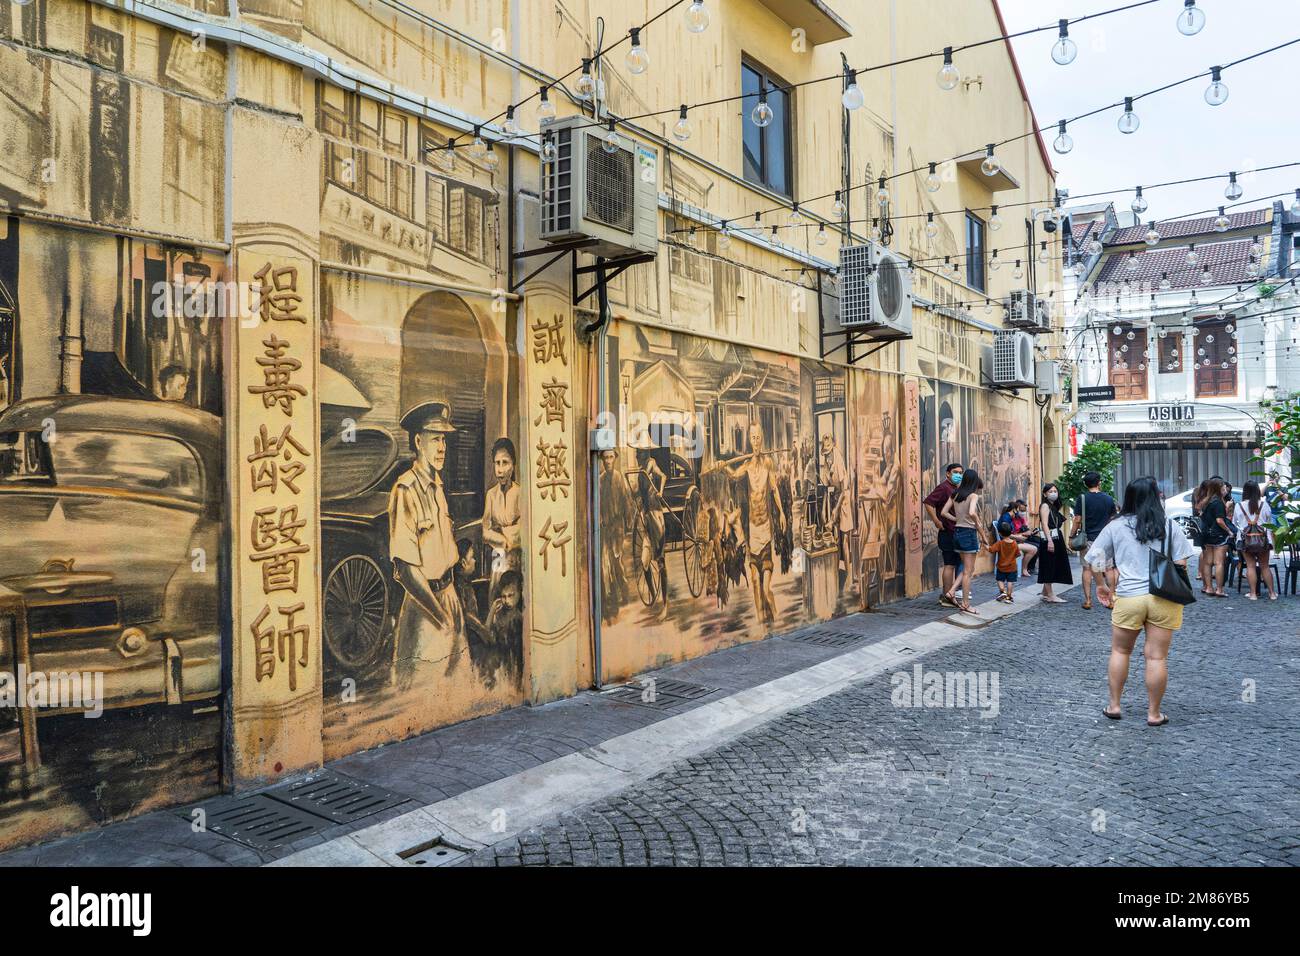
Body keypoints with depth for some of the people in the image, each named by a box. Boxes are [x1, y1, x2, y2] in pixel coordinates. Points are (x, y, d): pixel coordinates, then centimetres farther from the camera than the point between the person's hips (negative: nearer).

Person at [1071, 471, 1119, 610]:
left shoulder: (1082, 499, -7)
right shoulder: (1108, 499, 2)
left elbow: (1077, 520, -9)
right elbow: (1113, 520, 7)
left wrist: (1071, 536, -1)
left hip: (1088, 539, -2)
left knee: (1087, 569, 2)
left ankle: (1088, 600, 1)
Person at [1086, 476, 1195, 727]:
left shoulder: (1116, 526, 1)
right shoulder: (1170, 527, 1)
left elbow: (1096, 560, 1)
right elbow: (1181, 565, 1)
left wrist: (1102, 585, 15)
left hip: (1128, 598, 0)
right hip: (1163, 598, 0)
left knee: (1120, 651, 16)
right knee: (1157, 656, 5)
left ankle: (1114, 705, 22)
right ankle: (1154, 713, 13)